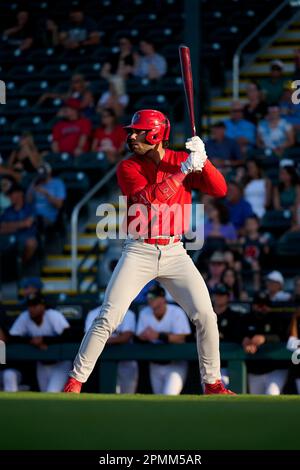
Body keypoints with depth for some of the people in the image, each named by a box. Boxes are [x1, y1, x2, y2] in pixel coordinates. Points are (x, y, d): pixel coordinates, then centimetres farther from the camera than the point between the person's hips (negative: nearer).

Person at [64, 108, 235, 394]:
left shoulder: (182, 160, 4)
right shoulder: (128, 168, -2)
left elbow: (220, 190, -6)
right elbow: (149, 198, -21)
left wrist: (202, 160, -21)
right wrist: (184, 170, -22)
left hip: (175, 253, 2)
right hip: (138, 253, -2)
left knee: (205, 315, -6)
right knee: (108, 318, -9)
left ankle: (212, 383, 9)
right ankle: (75, 381, -1)